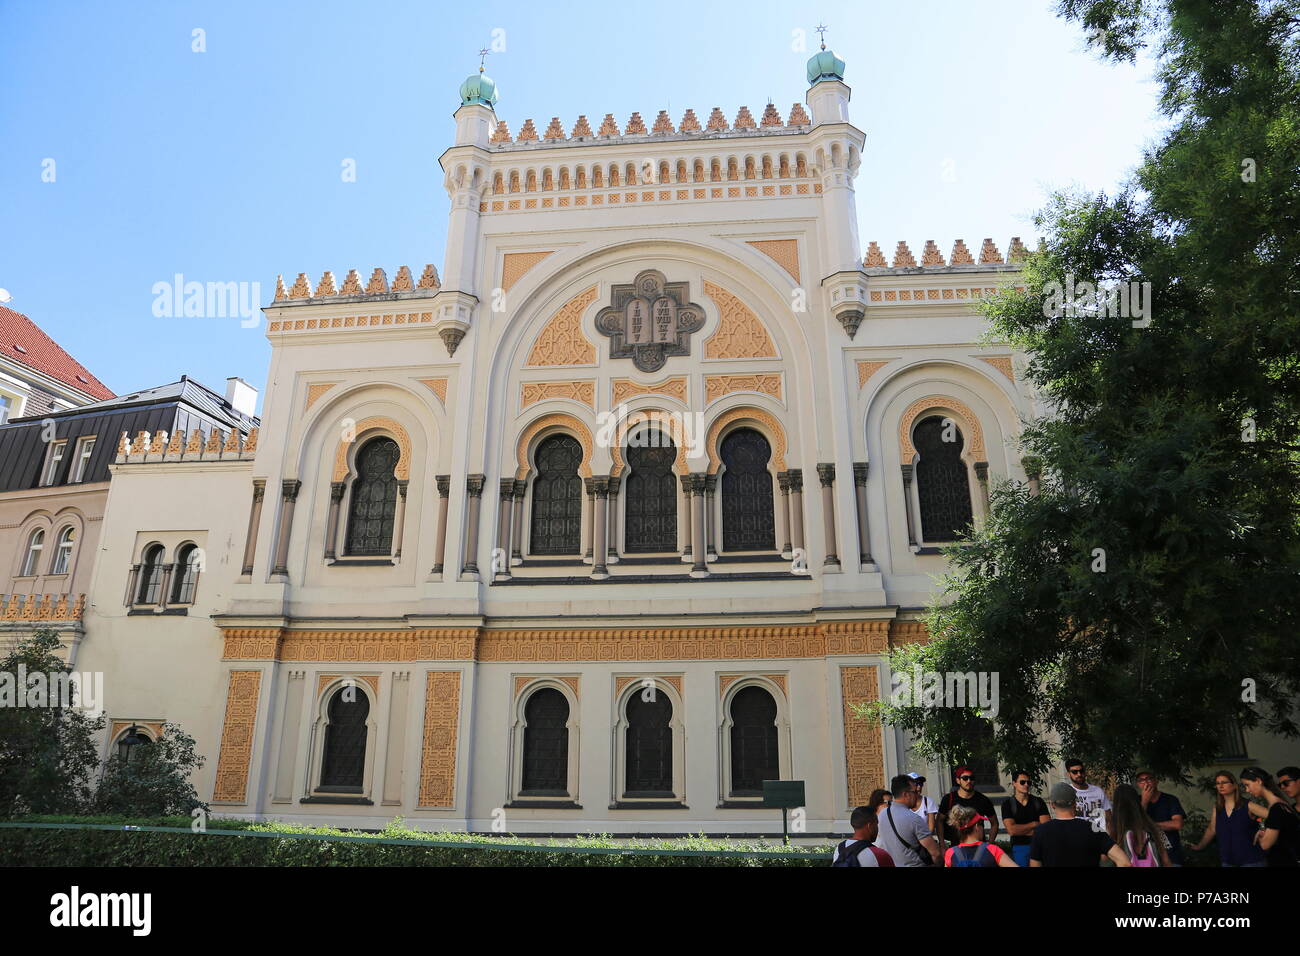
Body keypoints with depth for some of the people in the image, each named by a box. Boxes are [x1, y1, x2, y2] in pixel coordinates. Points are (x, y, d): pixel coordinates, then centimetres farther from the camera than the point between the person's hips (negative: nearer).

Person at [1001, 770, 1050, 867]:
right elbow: (1011, 830, -13)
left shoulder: (1038, 801, 4)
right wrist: (1034, 824, -6)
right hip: (1019, 847, -1)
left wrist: (1021, 831, -9)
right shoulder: (1008, 804, -2)